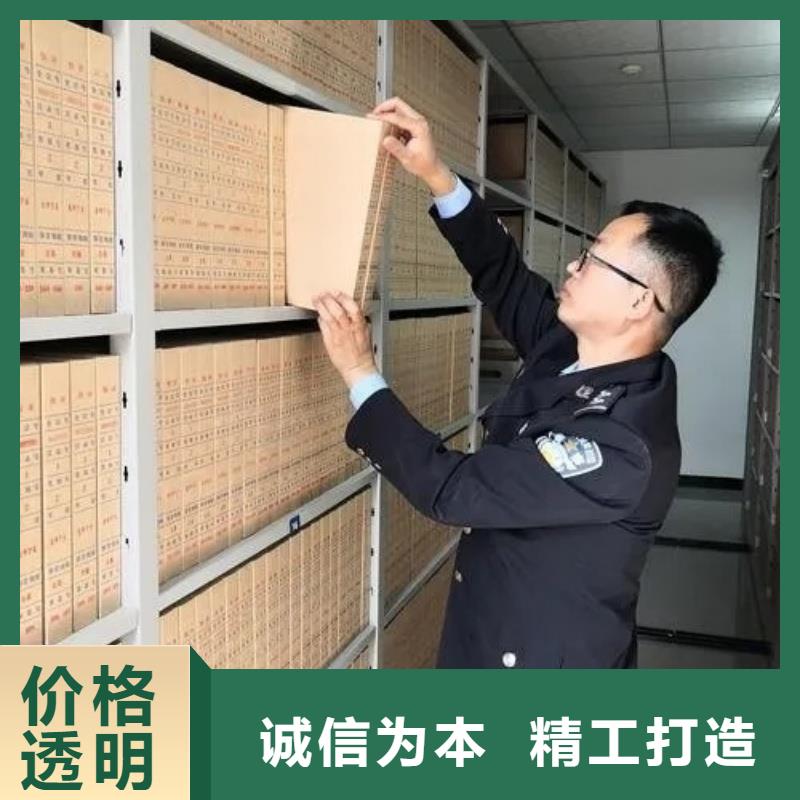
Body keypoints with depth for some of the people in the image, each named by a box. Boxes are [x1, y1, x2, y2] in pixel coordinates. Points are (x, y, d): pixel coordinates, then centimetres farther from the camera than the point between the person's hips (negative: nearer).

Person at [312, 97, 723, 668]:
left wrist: (360, 373, -24)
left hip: (549, 660, -7)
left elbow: (450, 489, -30)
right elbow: (504, 276, 2)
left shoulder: (620, 448, -32)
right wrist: (436, 175, -9)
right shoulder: (578, 352, -7)